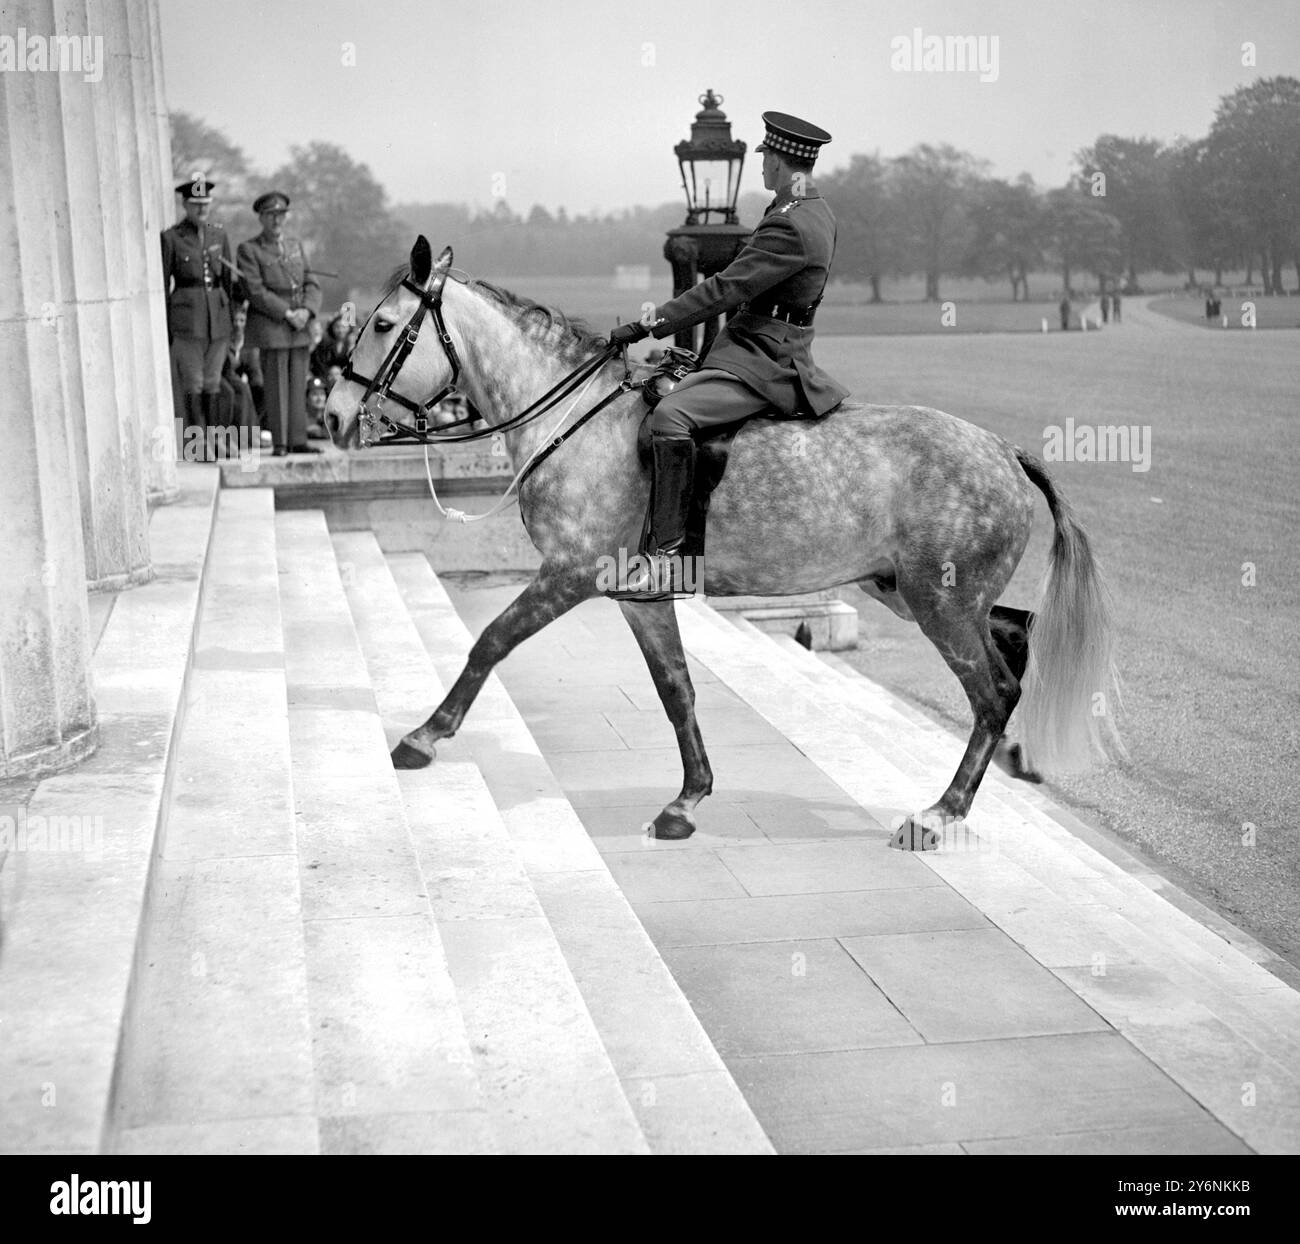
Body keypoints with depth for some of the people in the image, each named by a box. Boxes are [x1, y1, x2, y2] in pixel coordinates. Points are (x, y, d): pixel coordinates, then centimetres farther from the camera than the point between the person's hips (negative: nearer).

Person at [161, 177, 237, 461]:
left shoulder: (219, 234, 10)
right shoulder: (171, 237, -1)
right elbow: (163, 285, 1)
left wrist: (232, 318, 12)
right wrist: (165, 328, -1)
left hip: (218, 316, 4)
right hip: (187, 317, -4)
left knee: (212, 383, 7)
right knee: (193, 384, -5)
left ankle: (210, 443, 14)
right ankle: (202, 445, -4)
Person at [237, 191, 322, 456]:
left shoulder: (296, 246, 16)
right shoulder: (249, 250, -1)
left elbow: (312, 284, 11)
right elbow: (256, 291, -10)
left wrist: (307, 310, -8)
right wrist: (287, 313, -16)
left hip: (299, 327, 5)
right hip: (269, 326, -5)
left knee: (298, 384, 4)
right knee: (276, 385, -5)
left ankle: (298, 440, 8)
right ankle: (280, 442, -1)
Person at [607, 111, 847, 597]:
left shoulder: (791, 227, -19)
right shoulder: (815, 212, 14)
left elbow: (725, 289, -23)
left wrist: (648, 327, -22)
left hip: (764, 361, -11)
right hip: (774, 348, 11)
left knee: (670, 415, -29)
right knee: (660, 389, 20)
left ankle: (668, 556, -30)